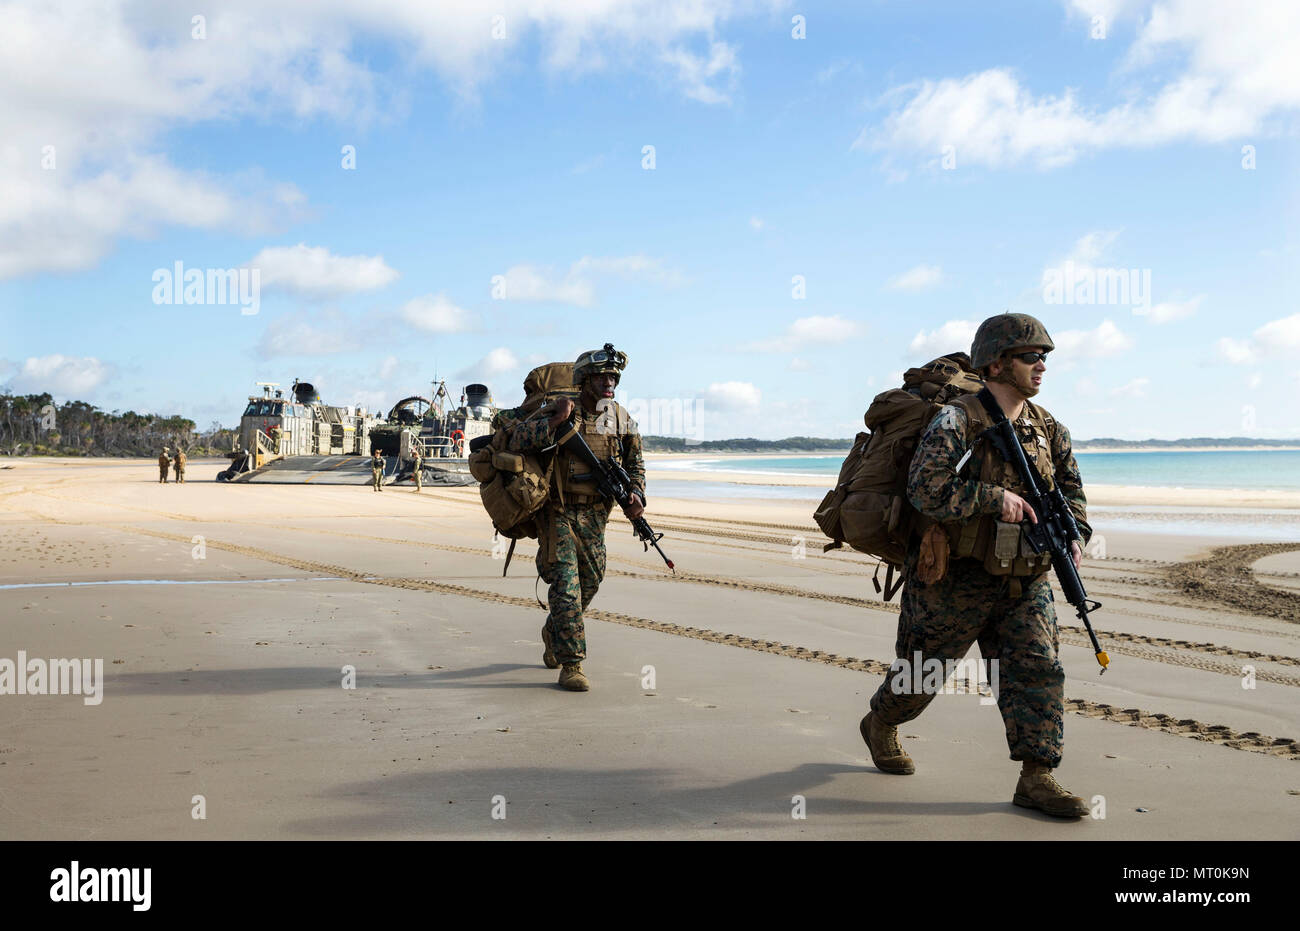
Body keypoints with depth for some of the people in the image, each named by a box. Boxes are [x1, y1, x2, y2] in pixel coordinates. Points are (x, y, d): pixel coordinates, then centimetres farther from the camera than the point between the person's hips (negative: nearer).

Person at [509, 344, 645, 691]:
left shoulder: (622, 420, 2)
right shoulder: (558, 412, -13)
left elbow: (635, 463, 15)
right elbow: (517, 441, -24)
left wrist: (636, 495, -2)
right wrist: (555, 421, -32)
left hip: (594, 516, 5)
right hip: (557, 514, -5)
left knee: (590, 581, 14)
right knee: (566, 586, -11)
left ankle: (553, 634, 40)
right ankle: (570, 665, -5)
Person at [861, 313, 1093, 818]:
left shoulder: (1048, 429, 4)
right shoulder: (956, 422, -17)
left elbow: (1071, 489, 16)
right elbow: (927, 491, -30)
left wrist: (1074, 534, -2)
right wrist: (996, 498, -28)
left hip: (1023, 582, 5)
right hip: (956, 581, -5)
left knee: (1037, 670, -6)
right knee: (922, 671, 12)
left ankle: (1036, 779, -2)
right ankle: (880, 725, 39)